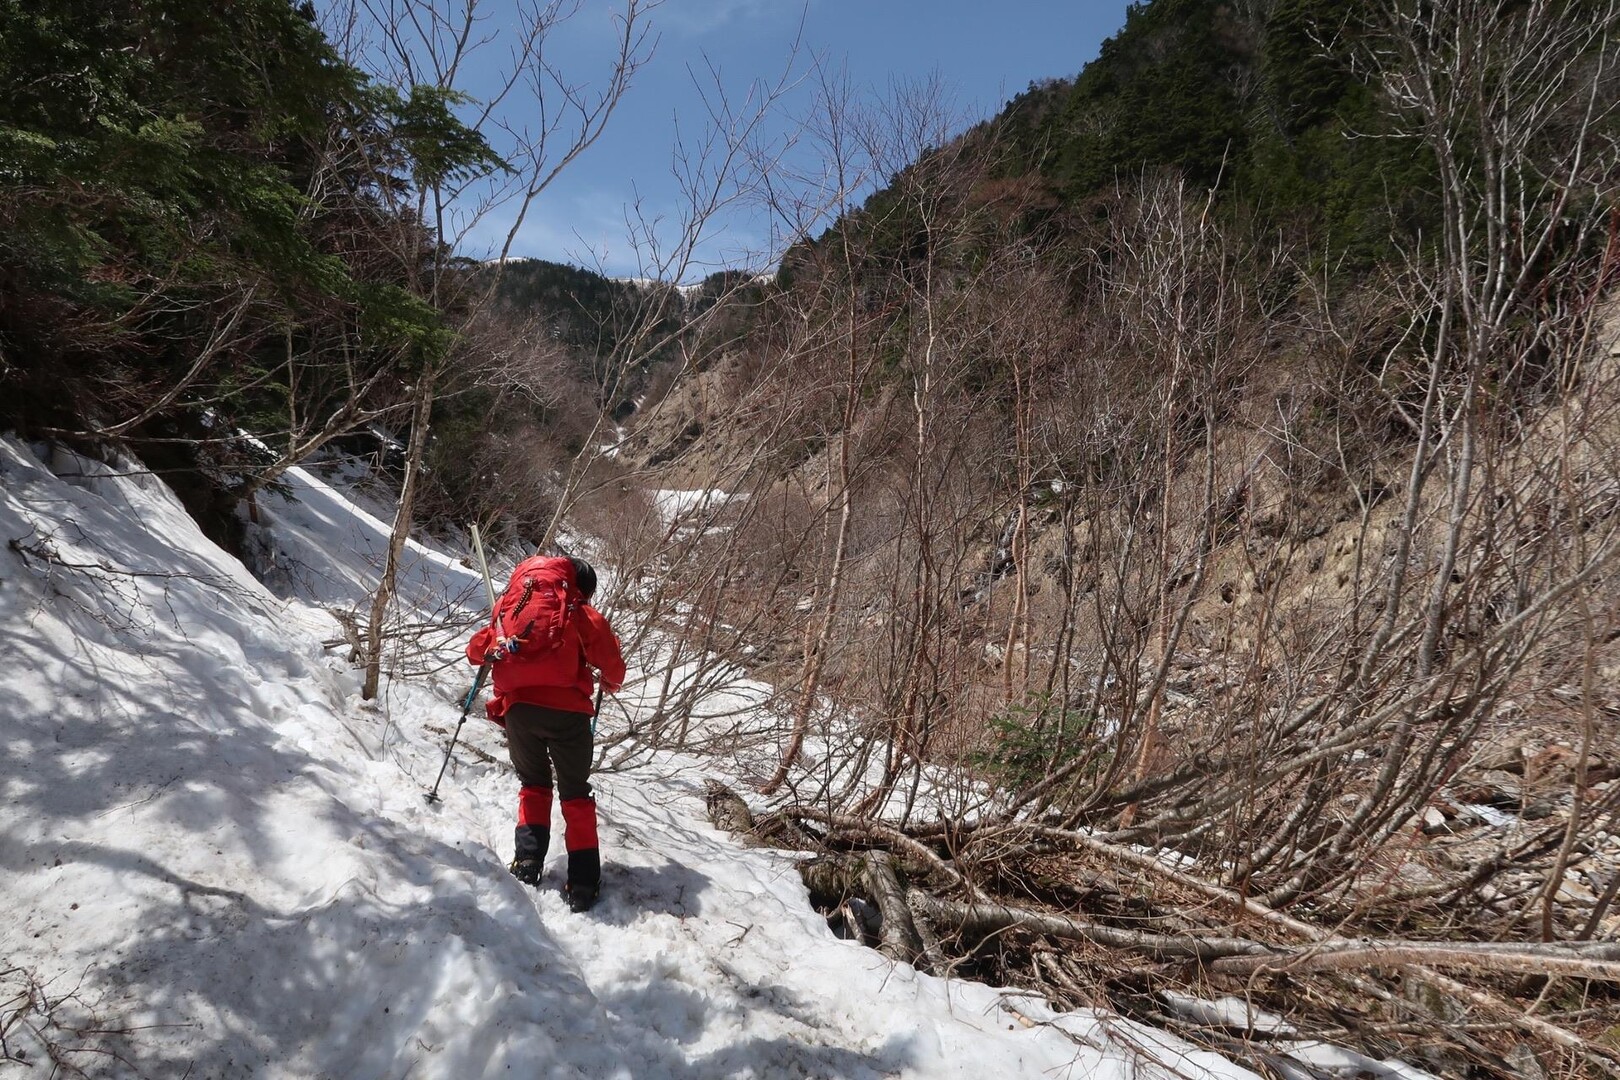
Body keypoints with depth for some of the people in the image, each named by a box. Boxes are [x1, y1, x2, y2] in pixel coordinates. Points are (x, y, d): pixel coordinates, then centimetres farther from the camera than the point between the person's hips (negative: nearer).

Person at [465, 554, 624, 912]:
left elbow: (477, 650, 20)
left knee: (533, 785, 25)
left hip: (518, 706, 2)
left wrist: (486, 652, 43)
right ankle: (583, 882, 5)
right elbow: (611, 662, 6)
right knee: (576, 794, 12)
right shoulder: (580, 613, 7)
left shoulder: (509, 603, 16)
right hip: (567, 711, -2)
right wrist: (611, 683, 28)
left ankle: (527, 863, 12)